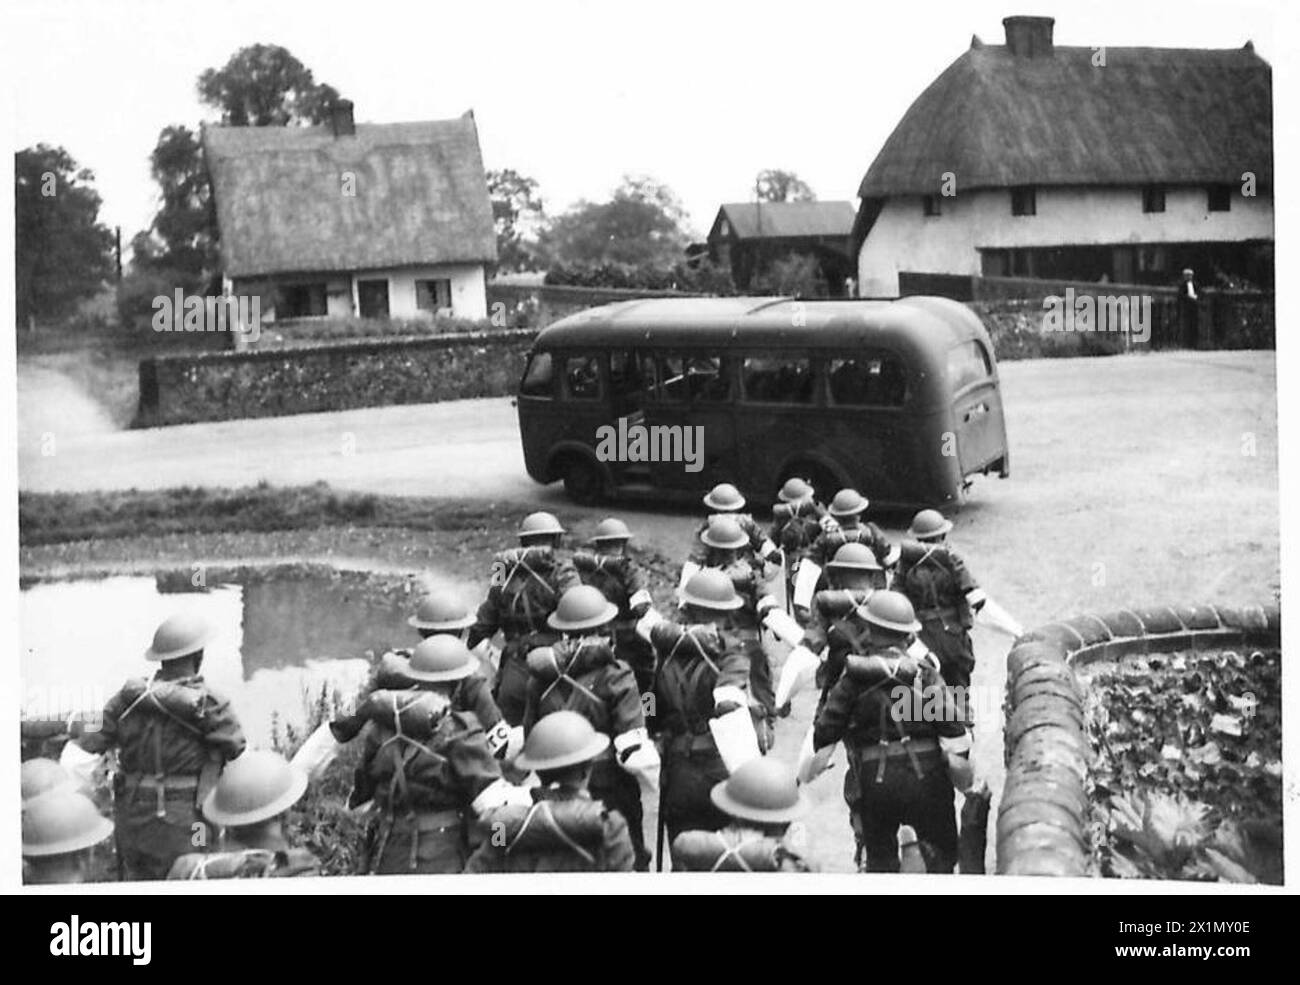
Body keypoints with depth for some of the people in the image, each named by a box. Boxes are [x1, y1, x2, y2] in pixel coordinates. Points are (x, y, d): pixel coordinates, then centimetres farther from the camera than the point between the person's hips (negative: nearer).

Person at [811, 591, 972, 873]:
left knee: (880, 856, 18)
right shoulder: (924, 673, -3)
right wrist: (964, 774, 6)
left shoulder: (854, 676, -1)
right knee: (941, 851, 16)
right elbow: (953, 728, -6)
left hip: (875, 779, 1)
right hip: (926, 775, -1)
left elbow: (826, 729, -2)